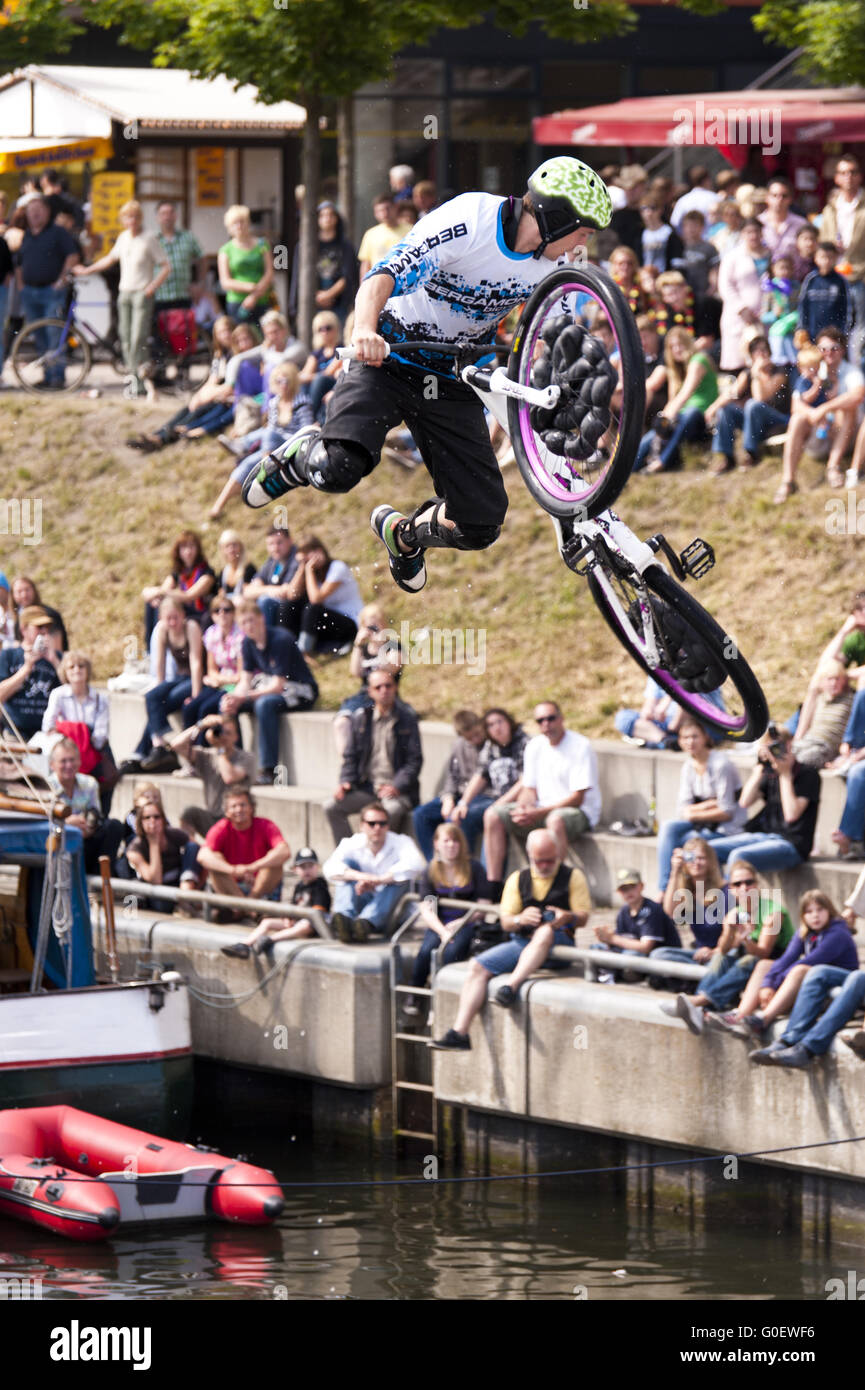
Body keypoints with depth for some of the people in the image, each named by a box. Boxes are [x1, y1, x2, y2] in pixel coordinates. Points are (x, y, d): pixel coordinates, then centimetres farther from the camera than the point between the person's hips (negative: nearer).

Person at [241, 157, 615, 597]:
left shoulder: (549, 268, -1)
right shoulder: (470, 220, -22)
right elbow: (387, 273, -29)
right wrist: (365, 329, -48)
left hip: (452, 383, 5)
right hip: (388, 359, -5)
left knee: (480, 527, -7)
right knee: (340, 470, -31)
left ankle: (405, 533, 28)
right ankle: (301, 456, 7)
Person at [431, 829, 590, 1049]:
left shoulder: (572, 876, 7)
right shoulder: (518, 879, 16)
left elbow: (583, 917, 0)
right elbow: (505, 922, 9)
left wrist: (568, 917, -23)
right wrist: (520, 919, -14)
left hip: (559, 942, -4)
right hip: (521, 941, 4)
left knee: (545, 931, -39)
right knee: (478, 966, -15)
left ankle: (510, 988, -49)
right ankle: (459, 1033, -23)